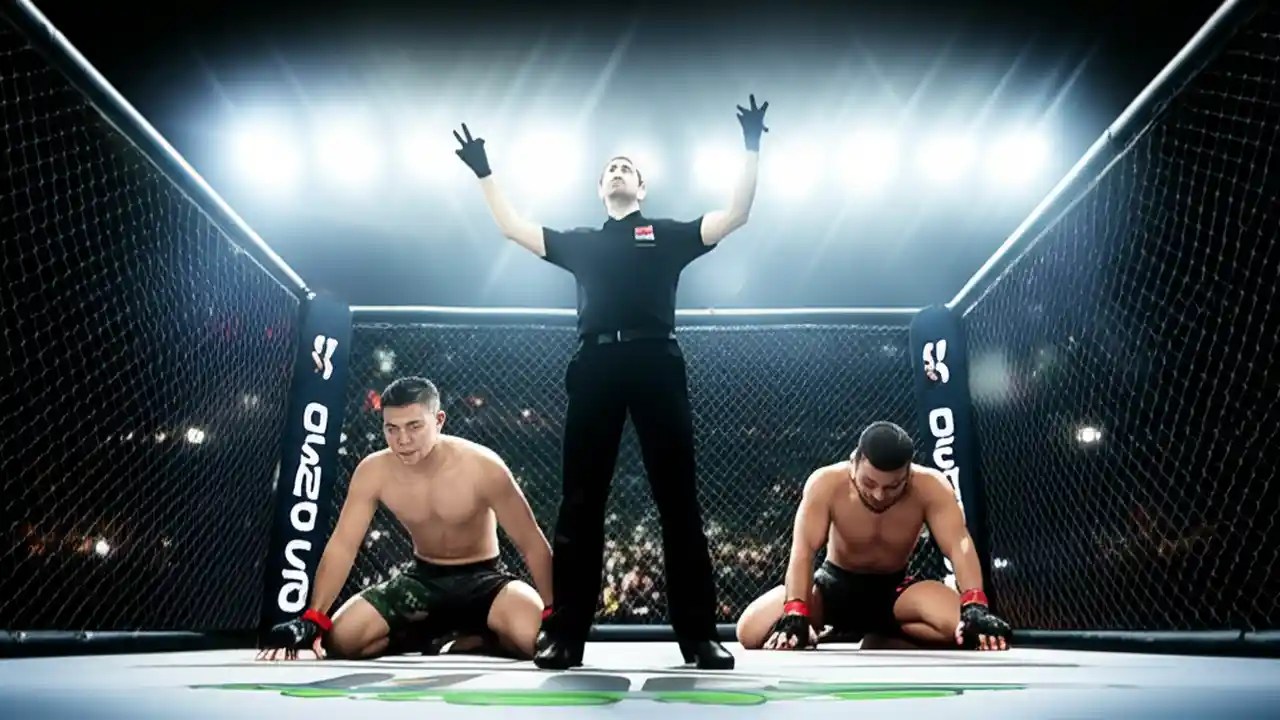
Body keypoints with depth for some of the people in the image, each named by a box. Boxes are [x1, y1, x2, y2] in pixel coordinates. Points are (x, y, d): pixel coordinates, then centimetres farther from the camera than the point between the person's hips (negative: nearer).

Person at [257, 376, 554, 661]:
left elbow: (533, 543, -18)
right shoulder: (373, 471, -16)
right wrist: (312, 620, -19)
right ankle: (434, 636, 3)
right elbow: (342, 546, -9)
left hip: (482, 579, -3)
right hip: (423, 578, 4)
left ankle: (466, 640, -4)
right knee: (339, 638, -17)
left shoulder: (481, 466, -25)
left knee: (533, 635, -34)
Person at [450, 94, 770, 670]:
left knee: (678, 499, -2)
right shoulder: (580, 242, 25)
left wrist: (751, 151, 9)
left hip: (656, 363, -2)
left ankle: (699, 635, 1)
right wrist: (484, 173, 28)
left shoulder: (668, 234, 19)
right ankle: (565, 634, 5)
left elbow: (735, 216, 13)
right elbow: (512, 227, 28)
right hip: (596, 365, 2)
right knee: (581, 501, 0)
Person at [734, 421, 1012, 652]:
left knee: (963, 624, -31)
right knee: (751, 631, -25)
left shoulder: (930, 487, -22)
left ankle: (881, 641, -6)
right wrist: (795, 615, -46)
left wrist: (975, 607, -48)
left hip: (894, 589, 1)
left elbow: (960, 546, -30)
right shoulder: (825, 484, -26)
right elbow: (803, 551, -32)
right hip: (834, 585, -1)